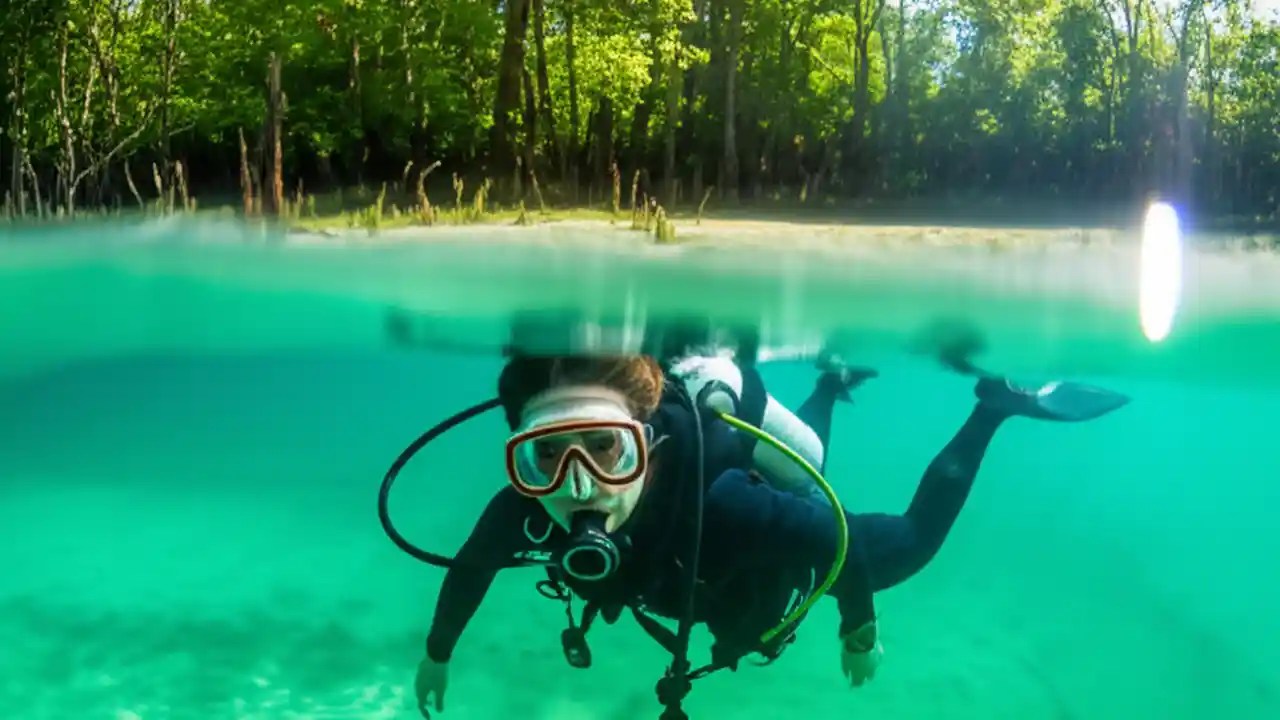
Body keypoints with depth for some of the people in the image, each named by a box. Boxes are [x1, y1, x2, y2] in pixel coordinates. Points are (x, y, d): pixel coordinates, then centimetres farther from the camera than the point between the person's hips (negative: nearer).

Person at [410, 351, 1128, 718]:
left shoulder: (718, 506, -51)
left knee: (915, 539, 21)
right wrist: (437, 654, 3)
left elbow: (836, 537, -33)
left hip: (786, 553, -5)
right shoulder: (529, 508, -38)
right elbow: (472, 567, -15)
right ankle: (836, 381, 61)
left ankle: (998, 403, 33)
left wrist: (860, 631, -14)